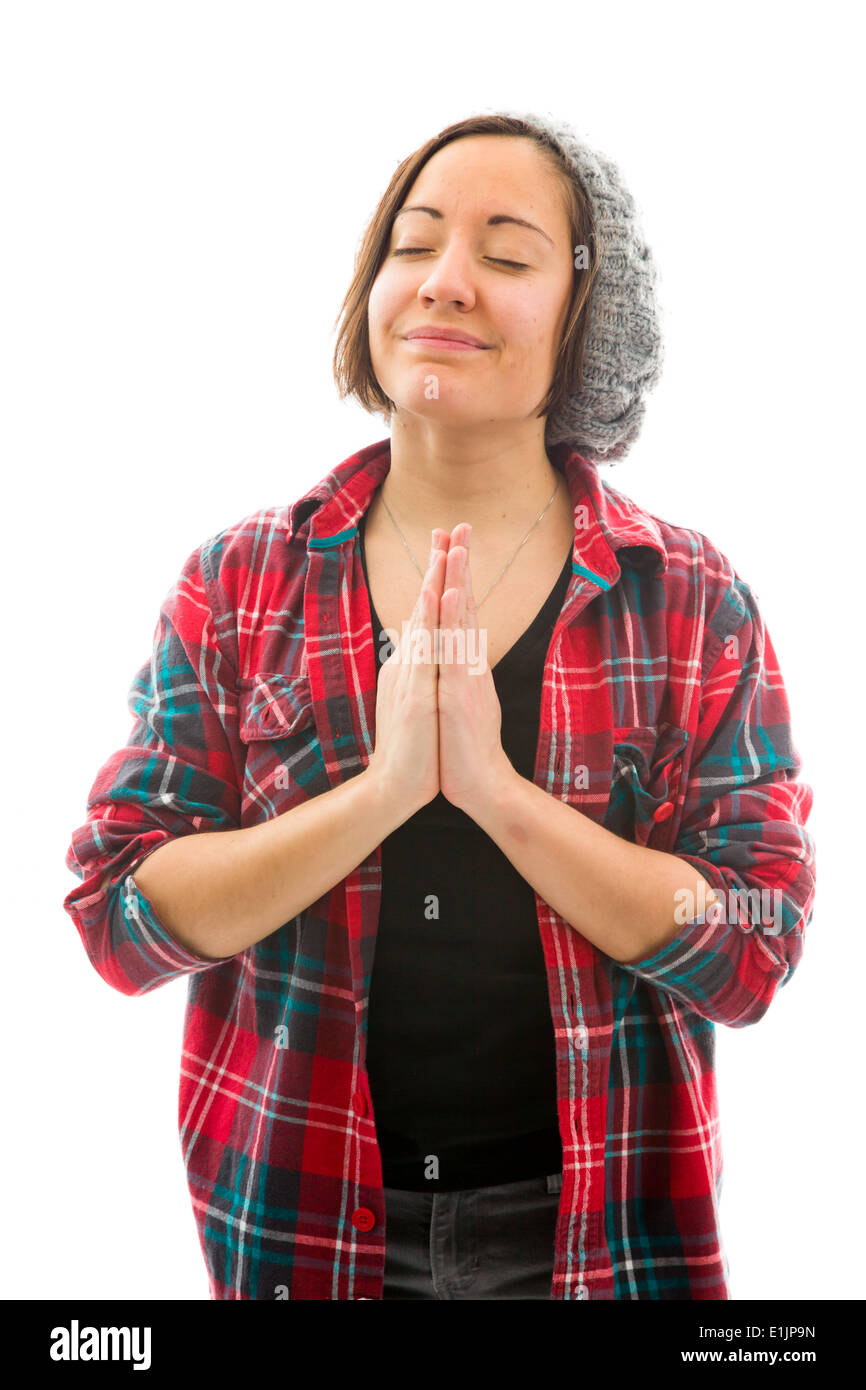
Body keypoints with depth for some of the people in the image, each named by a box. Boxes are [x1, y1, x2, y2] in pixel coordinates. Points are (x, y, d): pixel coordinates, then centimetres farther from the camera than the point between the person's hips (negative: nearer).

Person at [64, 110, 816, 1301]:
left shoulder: (694, 603, -6)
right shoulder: (238, 583, -3)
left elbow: (756, 951, -11)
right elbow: (117, 917, -9)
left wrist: (499, 790, -23)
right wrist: (381, 789, -22)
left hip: (595, 1225, 0)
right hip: (299, 1217, 1)